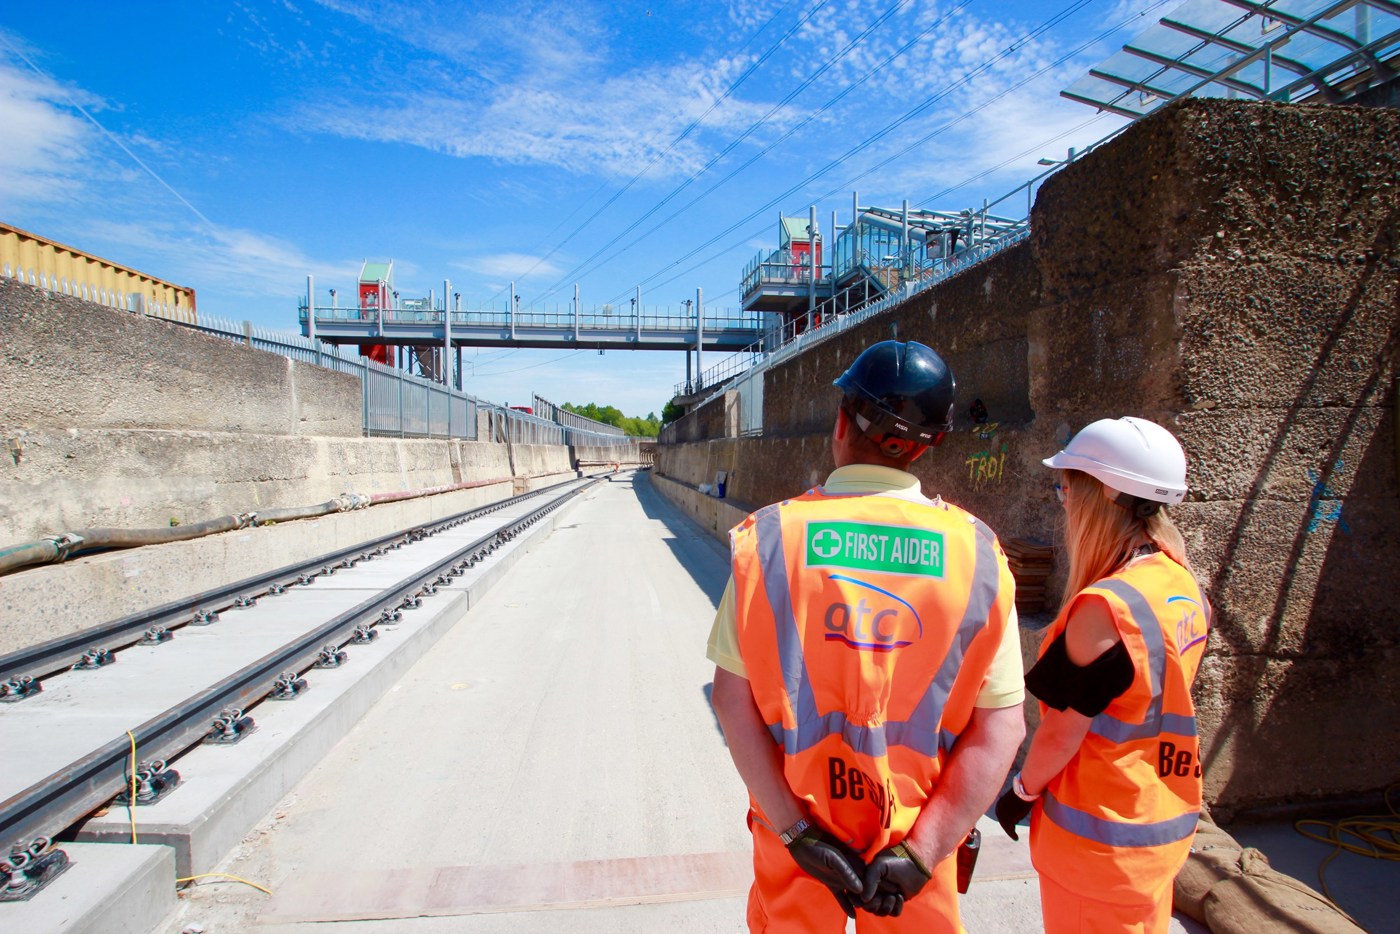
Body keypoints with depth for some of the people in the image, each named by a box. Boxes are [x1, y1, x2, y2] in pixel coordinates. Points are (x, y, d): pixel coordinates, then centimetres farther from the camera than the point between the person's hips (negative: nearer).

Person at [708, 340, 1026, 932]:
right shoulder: (977, 551, -11)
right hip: (918, 829, 1)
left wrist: (798, 832, -11)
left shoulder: (770, 536, -13)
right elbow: (1002, 726, -12)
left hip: (794, 827, 0)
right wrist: (920, 851, -11)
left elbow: (731, 697, -14)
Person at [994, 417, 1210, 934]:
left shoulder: (1104, 605, -27)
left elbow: (1061, 735, -20)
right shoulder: (1184, 588, -2)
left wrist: (1021, 793, -3)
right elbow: (1159, 704, 8)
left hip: (1100, 838, -7)